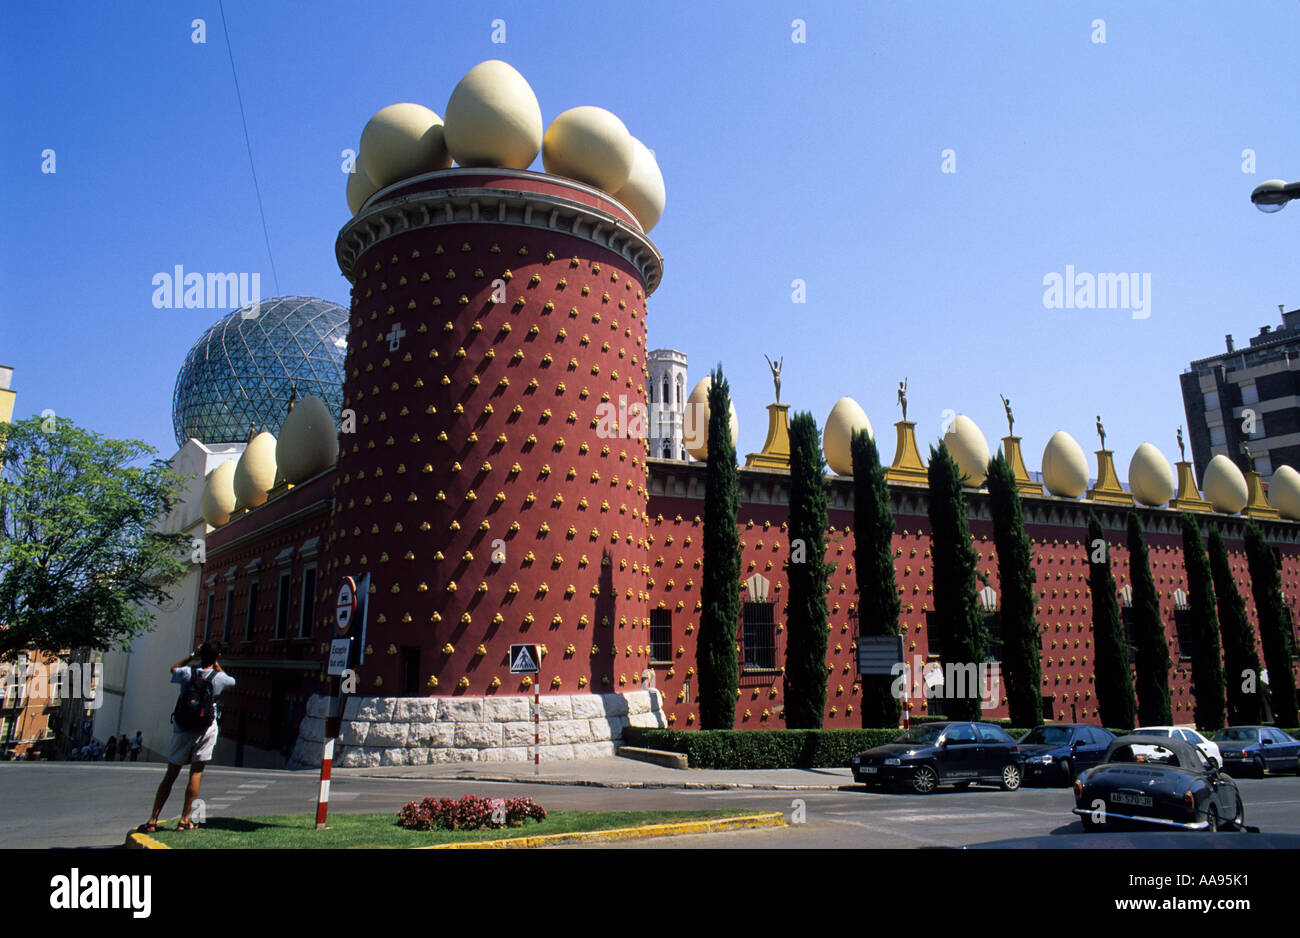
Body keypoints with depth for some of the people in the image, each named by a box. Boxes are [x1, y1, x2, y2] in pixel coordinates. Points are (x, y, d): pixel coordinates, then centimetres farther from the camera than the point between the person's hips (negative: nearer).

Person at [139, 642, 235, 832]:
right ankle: (184, 820, 2)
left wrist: (192, 656, 16)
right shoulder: (218, 677, -7)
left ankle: (152, 820, 11)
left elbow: (173, 668, 20)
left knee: (170, 774, 10)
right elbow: (231, 681, 18)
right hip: (205, 731, -2)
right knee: (196, 772, 3)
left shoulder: (187, 673, -5)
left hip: (181, 730, 2)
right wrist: (216, 665, 19)